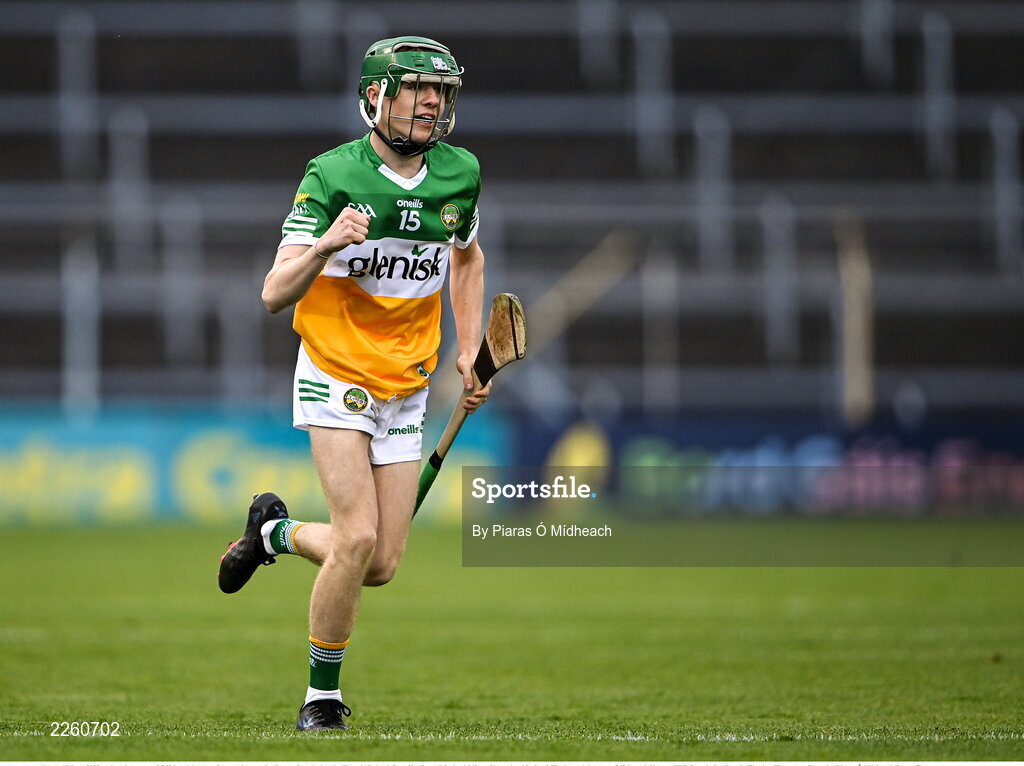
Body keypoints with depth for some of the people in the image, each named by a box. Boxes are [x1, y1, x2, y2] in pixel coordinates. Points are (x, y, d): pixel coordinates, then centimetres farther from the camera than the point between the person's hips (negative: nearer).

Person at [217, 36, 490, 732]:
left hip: (407, 390, 5)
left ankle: (275, 530, 31)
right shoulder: (335, 176, -15)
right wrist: (324, 245, -38)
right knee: (359, 539, -18)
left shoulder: (460, 174, -1)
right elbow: (275, 296, -20)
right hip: (336, 379, -5)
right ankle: (323, 694, 1)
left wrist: (470, 354, 12)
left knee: (382, 566, 1)